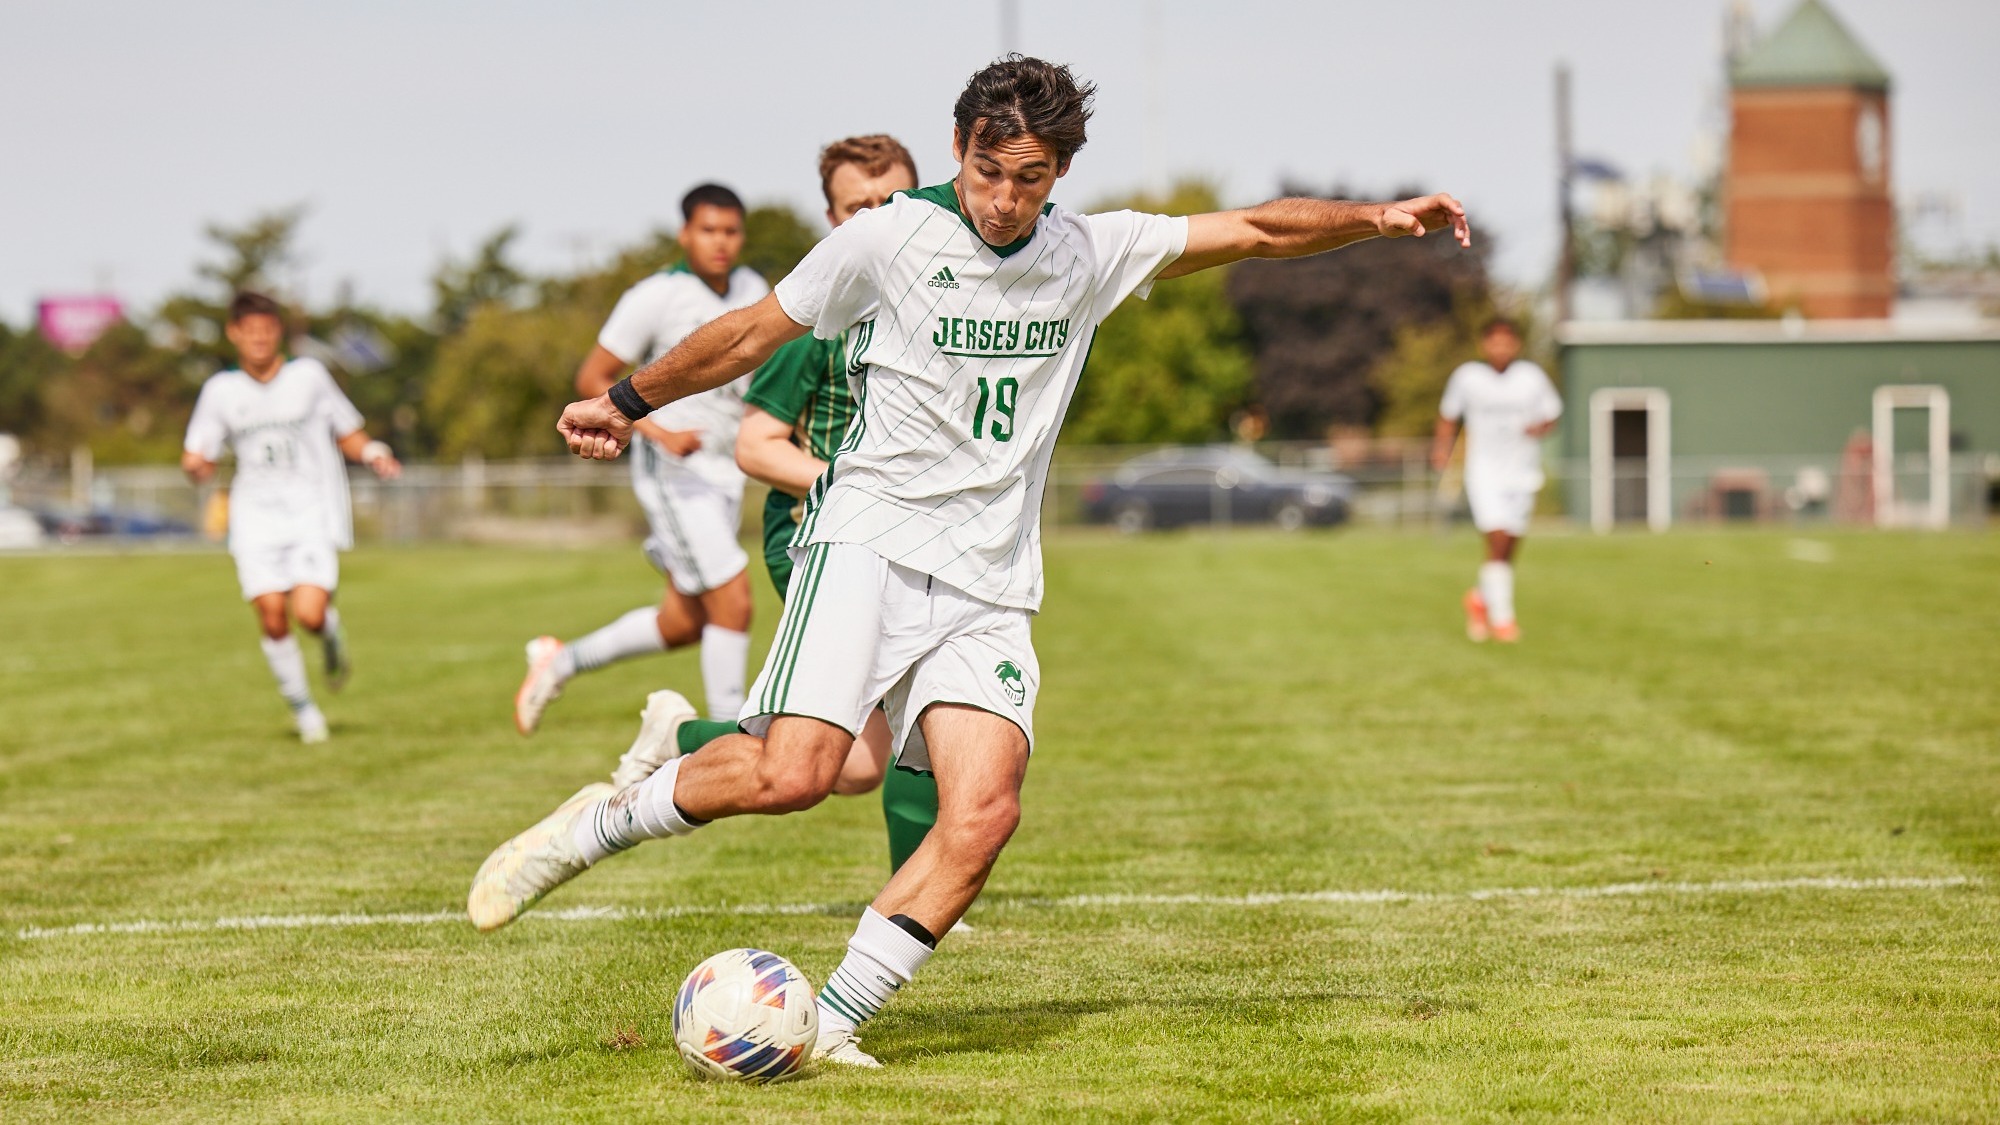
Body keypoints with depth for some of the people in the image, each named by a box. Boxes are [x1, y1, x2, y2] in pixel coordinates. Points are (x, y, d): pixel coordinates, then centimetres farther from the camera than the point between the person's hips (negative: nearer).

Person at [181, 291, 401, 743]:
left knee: (308, 613, -19)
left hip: (313, 514, -1)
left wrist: (372, 452, -8)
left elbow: (347, 434, 13)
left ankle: (329, 630, 18)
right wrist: (196, 466, -14)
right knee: (271, 612, -14)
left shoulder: (309, 376, 5)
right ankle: (302, 708, 5)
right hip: (256, 519, 1)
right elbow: (198, 458, 10)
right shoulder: (221, 390, 7)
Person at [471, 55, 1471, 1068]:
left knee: (984, 812, -18)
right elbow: (752, 335, 10)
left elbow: (1254, 231, 15)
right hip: (870, 538, -4)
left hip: (989, 586, 4)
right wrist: (625, 402, 18)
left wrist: (1375, 216, 3)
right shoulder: (888, 240, -1)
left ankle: (826, 1023, -12)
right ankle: (591, 829, 0)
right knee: (792, 774, -24)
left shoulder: (1089, 254, 10)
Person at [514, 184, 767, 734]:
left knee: (683, 624, 12)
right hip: (673, 469, -8)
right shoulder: (657, 297, -11)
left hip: (724, 474, 8)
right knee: (732, 601, -15)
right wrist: (660, 433, -17)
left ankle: (561, 661, 32)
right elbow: (592, 378, -8)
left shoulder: (751, 290, 8)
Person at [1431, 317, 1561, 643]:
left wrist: (1540, 428, -14)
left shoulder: (1533, 378, 0)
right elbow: (1448, 416, 12)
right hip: (1483, 470, -2)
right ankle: (1501, 618, -11)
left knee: (1508, 550, 7)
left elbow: (1551, 417, 9)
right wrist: (1442, 447, -5)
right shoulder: (1467, 377, -1)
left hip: (1522, 472, 3)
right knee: (1498, 541, -17)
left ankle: (1481, 599, 34)